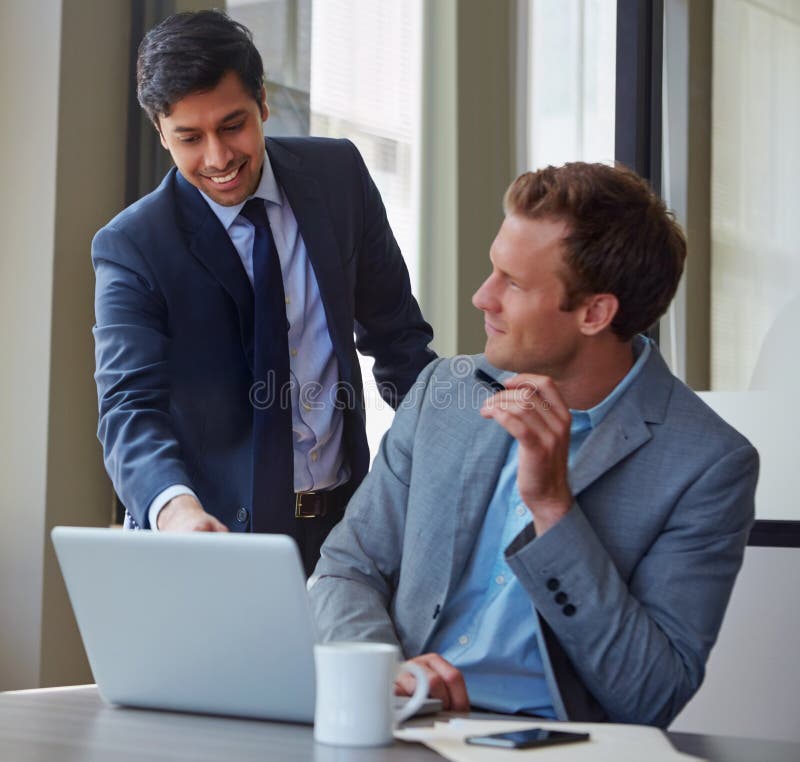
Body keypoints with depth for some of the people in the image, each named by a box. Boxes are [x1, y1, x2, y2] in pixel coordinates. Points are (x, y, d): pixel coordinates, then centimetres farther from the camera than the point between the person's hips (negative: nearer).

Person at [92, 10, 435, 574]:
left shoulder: (339, 174, 1)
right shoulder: (132, 247, -10)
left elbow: (393, 330, 11)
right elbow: (130, 405, -20)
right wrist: (175, 505, -40)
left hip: (342, 517, 3)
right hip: (217, 528, -3)